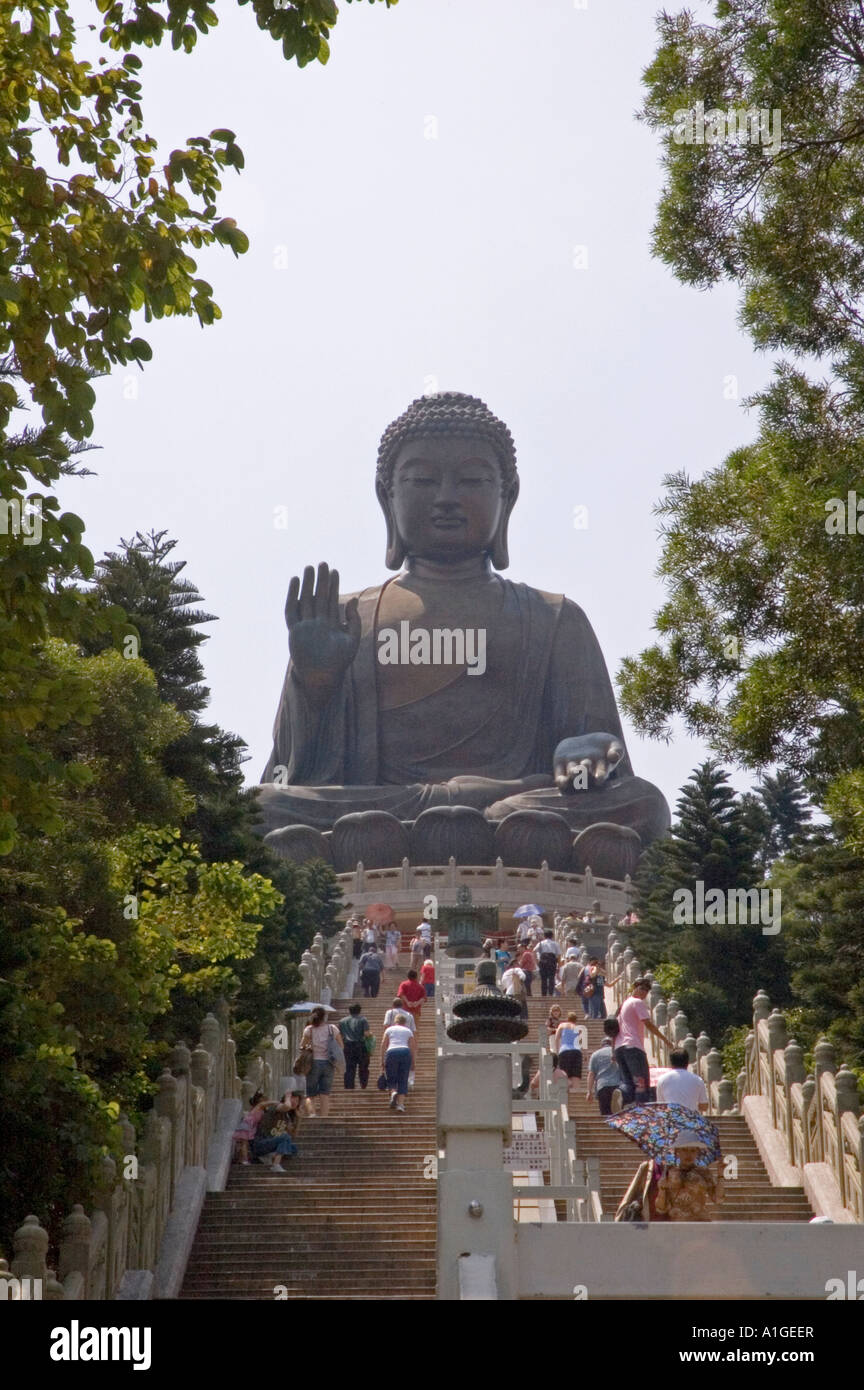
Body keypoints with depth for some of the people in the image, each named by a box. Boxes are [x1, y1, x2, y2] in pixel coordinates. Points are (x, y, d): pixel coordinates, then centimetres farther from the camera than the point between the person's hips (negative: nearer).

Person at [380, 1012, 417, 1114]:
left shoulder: (389, 1029, 19)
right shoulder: (408, 1031, 21)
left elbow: (383, 1045, 10)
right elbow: (413, 1047, 13)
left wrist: (382, 1061, 11)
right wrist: (413, 1062, 18)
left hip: (392, 1052, -1)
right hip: (405, 1052, 1)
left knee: (391, 1078, 11)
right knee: (403, 1080, 6)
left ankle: (393, 1092, -20)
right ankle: (401, 1104, -5)